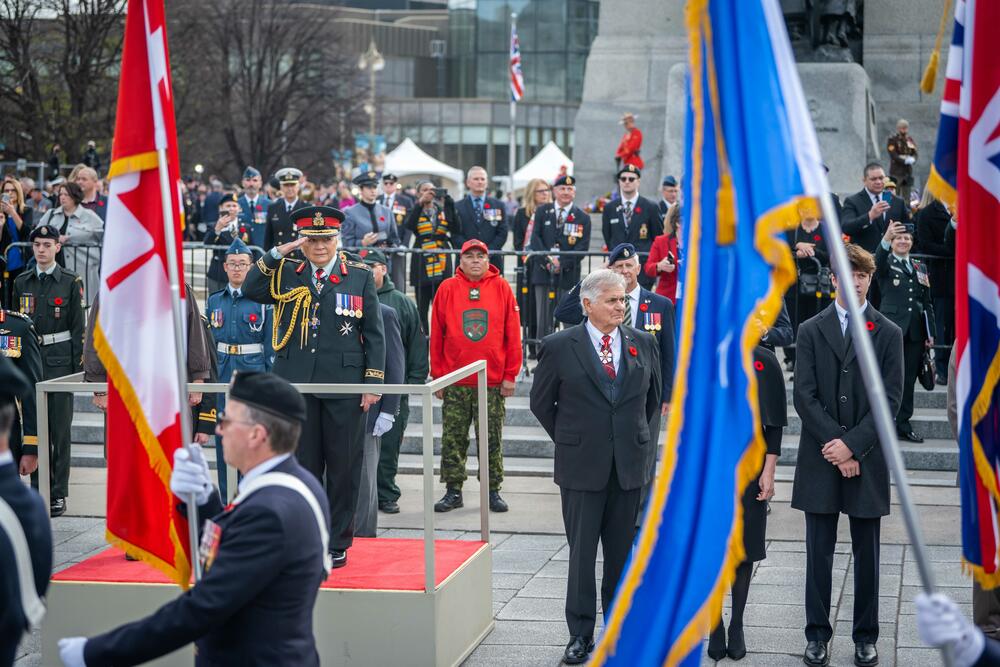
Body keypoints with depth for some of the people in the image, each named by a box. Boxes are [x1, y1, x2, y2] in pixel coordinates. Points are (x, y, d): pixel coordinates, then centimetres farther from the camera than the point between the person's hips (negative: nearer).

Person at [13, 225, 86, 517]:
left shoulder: (70, 282, 1)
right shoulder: (21, 282, 11)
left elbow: (78, 326, -1)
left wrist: (78, 366, -6)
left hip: (59, 359, -3)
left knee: (60, 427, -3)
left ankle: (59, 494, 1)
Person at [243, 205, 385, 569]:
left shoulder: (360, 275, 3)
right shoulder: (286, 273, 8)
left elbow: (374, 332, 3)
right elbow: (250, 290, -7)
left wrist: (373, 382, -4)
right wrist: (277, 253, -12)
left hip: (344, 386, -1)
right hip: (296, 385, 2)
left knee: (343, 467, 4)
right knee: (301, 465, 7)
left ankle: (338, 544, 14)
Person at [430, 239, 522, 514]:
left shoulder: (501, 288, 2)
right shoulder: (447, 289, 3)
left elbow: (513, 334, 1)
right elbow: (436, 335, 4)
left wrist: (510, 375, -3)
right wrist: (438, 376, 0)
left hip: (493, 382, -1)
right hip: (455, 381, 1)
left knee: (492, 439, 4)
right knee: (453, 439, 4)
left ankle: (493, 491, 12)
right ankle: (453, 491, 12)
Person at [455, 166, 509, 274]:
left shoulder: (498, 205, 12)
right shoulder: (458, 207, 8)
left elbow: (502, 233, 5)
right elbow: (456, 235, 1)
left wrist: (487, 252, -8)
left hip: (493, 262, 1)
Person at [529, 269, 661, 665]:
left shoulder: (643, 344, 4)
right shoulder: (560, 347, -5)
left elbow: (653, 396, 18)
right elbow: (541, 402, 5)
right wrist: (569, 440, 7)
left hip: (630, 465, 3)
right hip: (581, 465, -2)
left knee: (621, 551, 9)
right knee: (582, 551, 1)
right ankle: (580, 635, 9)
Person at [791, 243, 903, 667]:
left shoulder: (888, 334, 4)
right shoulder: (810, 331, 5)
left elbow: (890, 399, -3)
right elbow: (805, 396, -2)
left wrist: (852, 444, -13)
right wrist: (835, 446, -11)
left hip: (867, 461, 0)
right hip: (820, 459, 0)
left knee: (867, 554, 6)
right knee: (819, 552, 4)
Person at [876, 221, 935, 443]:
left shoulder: (920, 267, 18)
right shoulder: (886, 263, 3)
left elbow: (927, 302, 17)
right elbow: (878, 261, -24)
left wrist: (930, 332, 9)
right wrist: (886, 239, -45)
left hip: (915, 331, 5)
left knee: (908, 380, 7)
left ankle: (903, 425, 13)